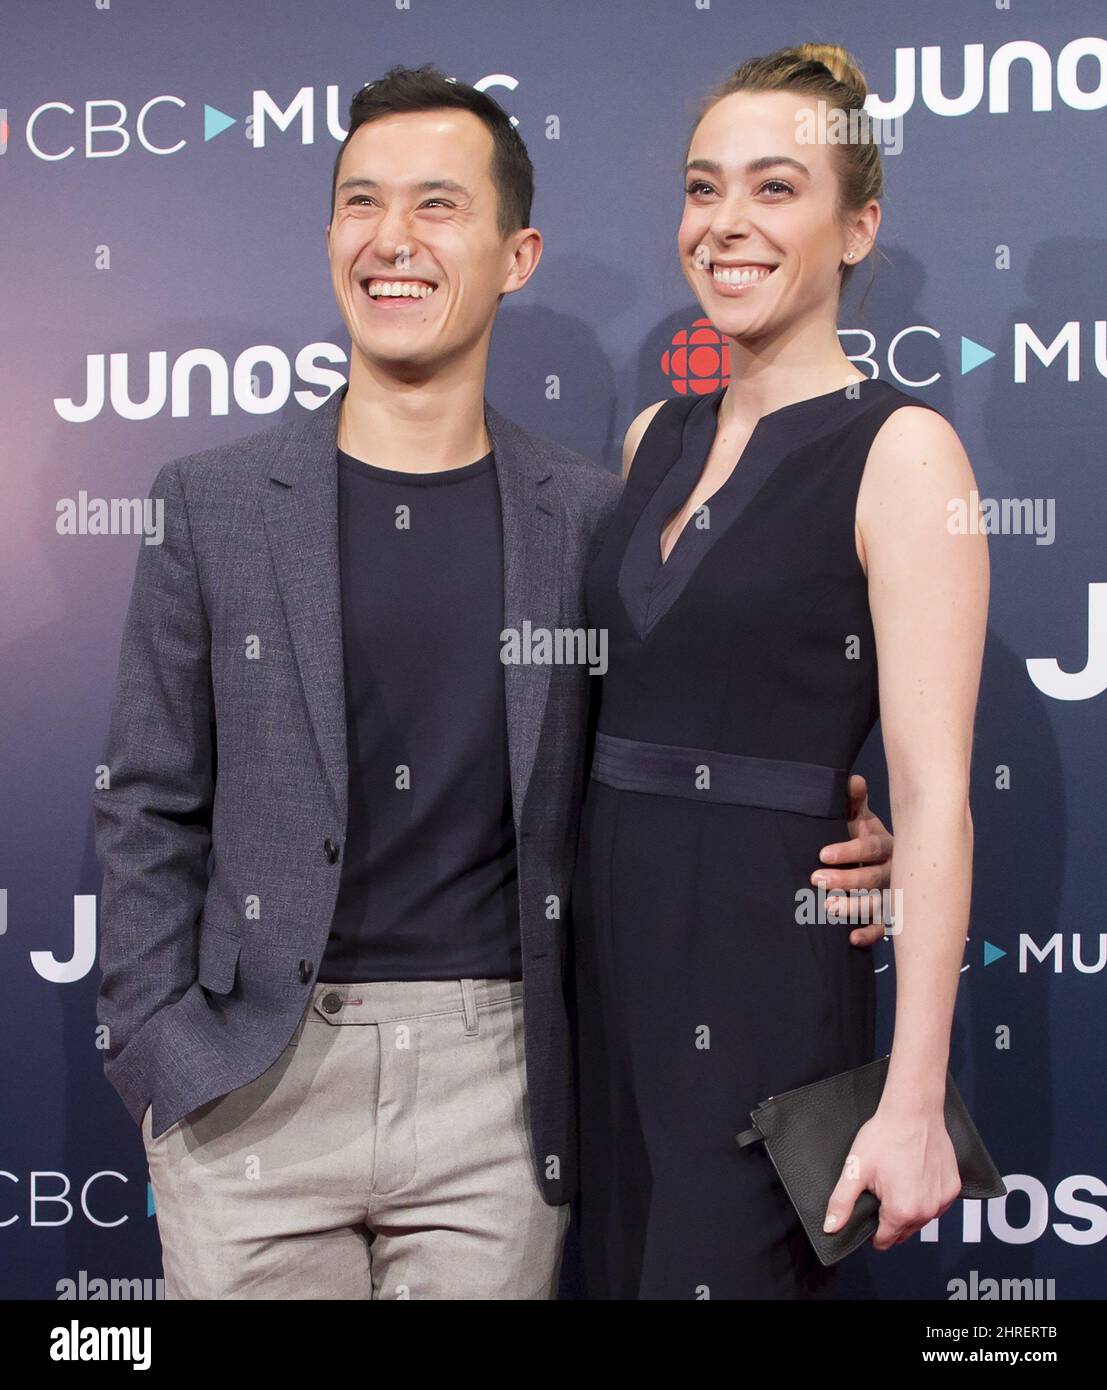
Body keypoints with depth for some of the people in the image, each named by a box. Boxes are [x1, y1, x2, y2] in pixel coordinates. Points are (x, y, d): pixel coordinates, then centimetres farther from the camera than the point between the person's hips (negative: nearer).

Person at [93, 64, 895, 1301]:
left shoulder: (591, 517, 2)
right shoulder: (211, 502, 1)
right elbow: (151, 810, 3)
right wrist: (157, 1058, -4)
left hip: (496, 1086, 1)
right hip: (256, 1088, 0)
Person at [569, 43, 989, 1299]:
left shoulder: (899, 449, -10)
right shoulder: (656, 436, 10)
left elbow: (934, 794, -15)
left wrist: (914, 1102, -19)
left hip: (768, 970, -6)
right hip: (609, 941, 7)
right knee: (617, 1266, 16)